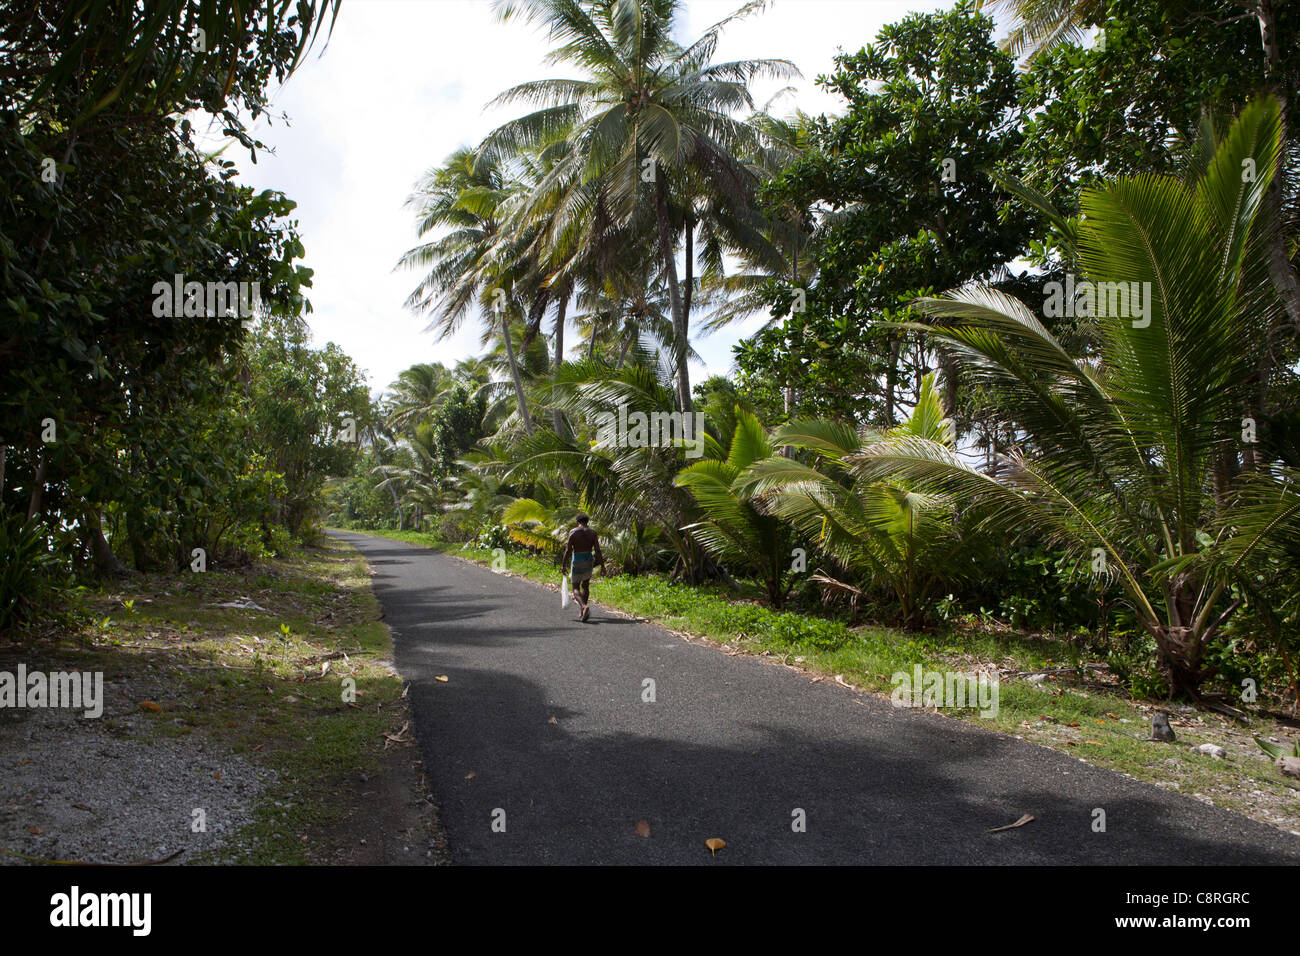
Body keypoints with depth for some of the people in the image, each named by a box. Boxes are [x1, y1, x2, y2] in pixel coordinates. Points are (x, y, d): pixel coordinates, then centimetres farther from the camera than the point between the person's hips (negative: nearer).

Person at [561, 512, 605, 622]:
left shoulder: (573, 532, -4)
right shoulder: (593, 533, 2)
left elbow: (568, 550, -9)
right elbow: (597, 550, -4)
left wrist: (563, 565, -5)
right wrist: (602, 565, 0)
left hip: (577, 560, -3)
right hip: (589, 560, 3)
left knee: (576, 588, 2)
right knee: (585, 586, 20)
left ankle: (584, 606, -26)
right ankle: (582, 612, 22)